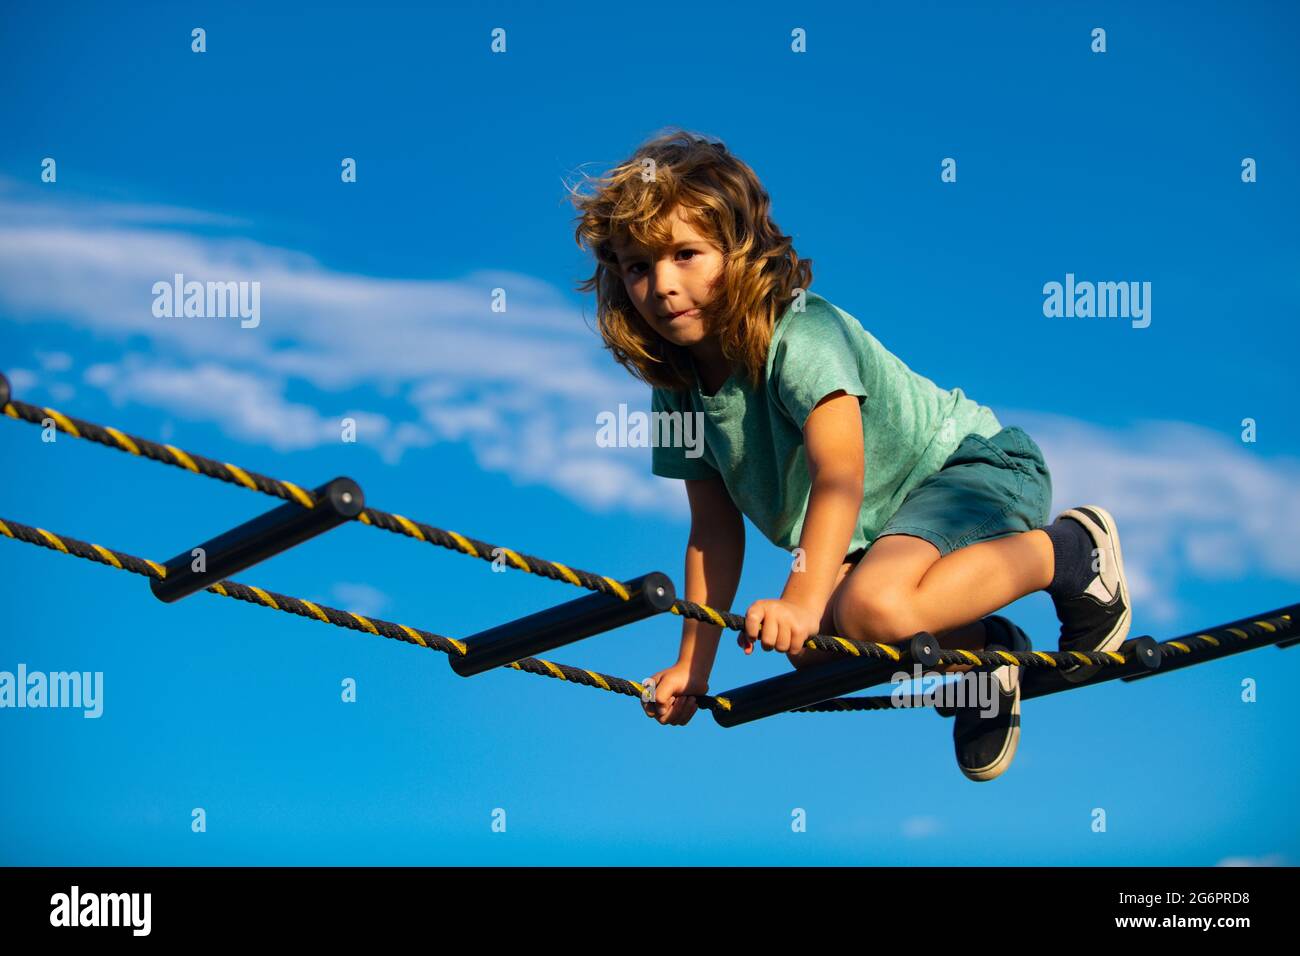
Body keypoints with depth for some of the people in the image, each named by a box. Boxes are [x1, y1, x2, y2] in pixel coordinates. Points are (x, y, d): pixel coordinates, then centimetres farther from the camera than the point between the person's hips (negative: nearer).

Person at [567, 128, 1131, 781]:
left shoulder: (803, 334, -27)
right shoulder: (677, 387, -4)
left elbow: (840, 475, -40)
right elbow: (714, 531, 2)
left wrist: (802, 599, -50)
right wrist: (693, 668, -2)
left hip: (974, 463, -8)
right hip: (876, 526, 8)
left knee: (872, 608, -33)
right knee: (810, 649, -11)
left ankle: (1069, 552, -11)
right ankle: (980, 656, 14)